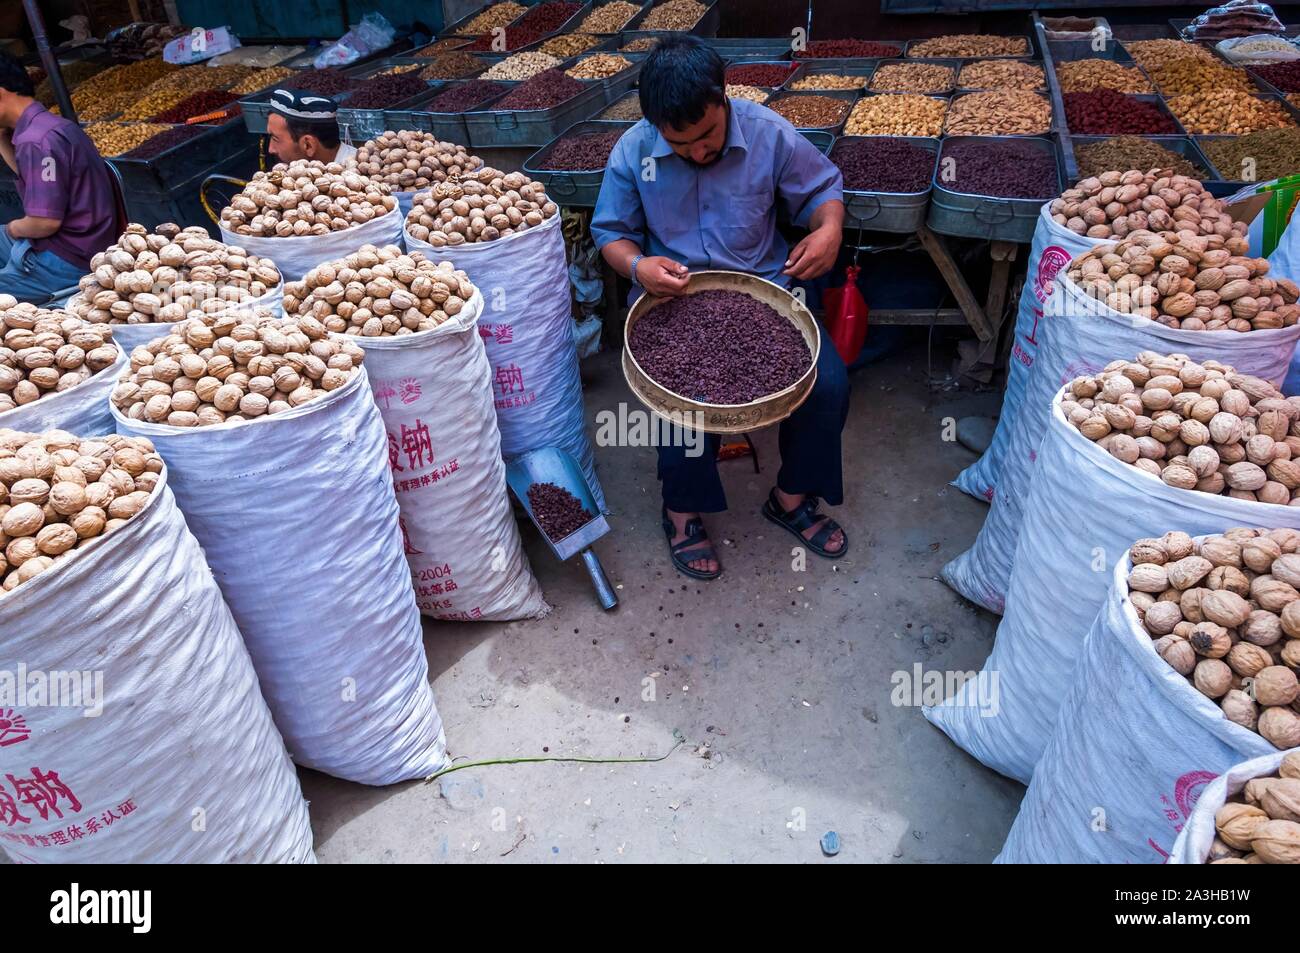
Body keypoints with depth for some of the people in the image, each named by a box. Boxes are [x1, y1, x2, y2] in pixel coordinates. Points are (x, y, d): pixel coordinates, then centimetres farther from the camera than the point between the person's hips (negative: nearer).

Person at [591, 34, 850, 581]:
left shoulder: (768, 133, -7)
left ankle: (792, 499, 9)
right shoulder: (633, 151, -6)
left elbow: (821, 188, 6)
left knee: (828, 384, -18)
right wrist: (636, 265, -21)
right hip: (671, 296, -1)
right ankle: (682, 511, 0)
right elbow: (611, 233, 3)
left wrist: (829, 228, -17)